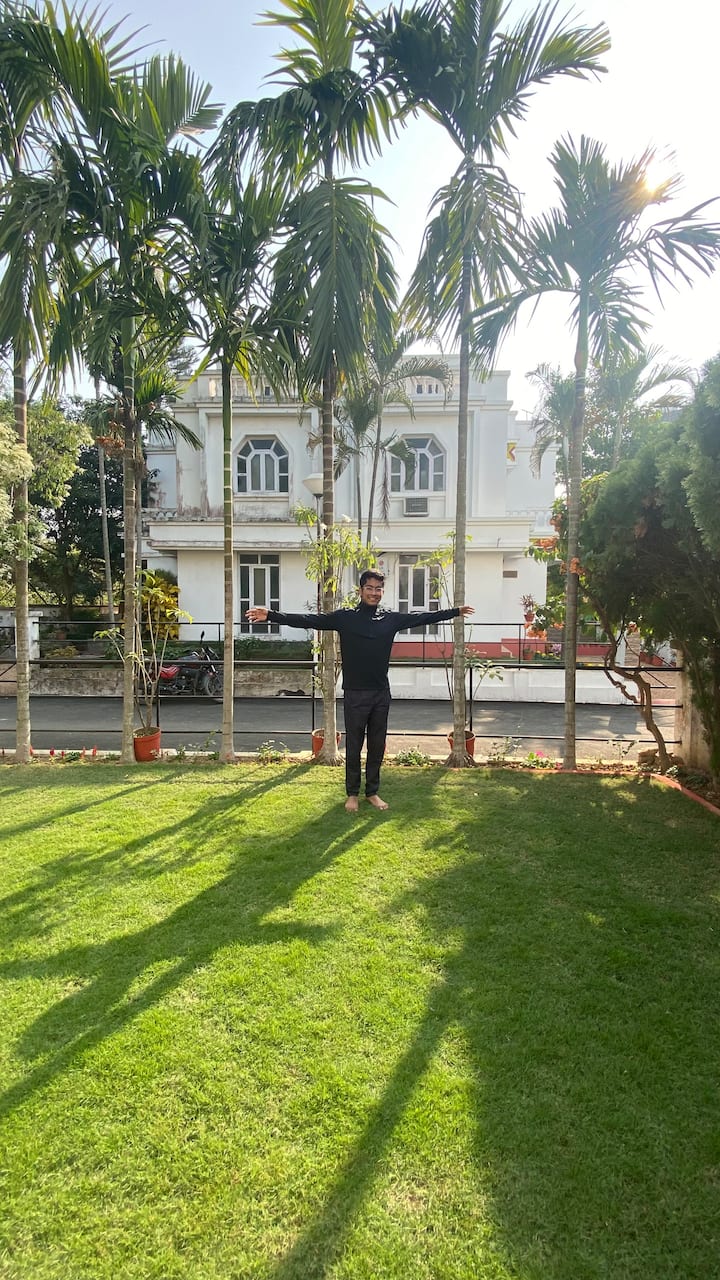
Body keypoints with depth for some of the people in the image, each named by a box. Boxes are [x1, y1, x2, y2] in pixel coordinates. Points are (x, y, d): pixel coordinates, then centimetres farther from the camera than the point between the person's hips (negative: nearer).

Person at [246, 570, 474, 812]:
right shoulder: (345, 618, -5)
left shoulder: (391, 619, 4)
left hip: (381, 693, 3)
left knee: (377, 746, 12)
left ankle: (372, 792, 27)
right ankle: (352, 794, 23)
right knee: (353, 745, 7)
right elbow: (309, 620, -12)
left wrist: (457, 611, 15)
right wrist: (271, 616, -21)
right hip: (355, 694, -3)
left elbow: (423, 618, 11)